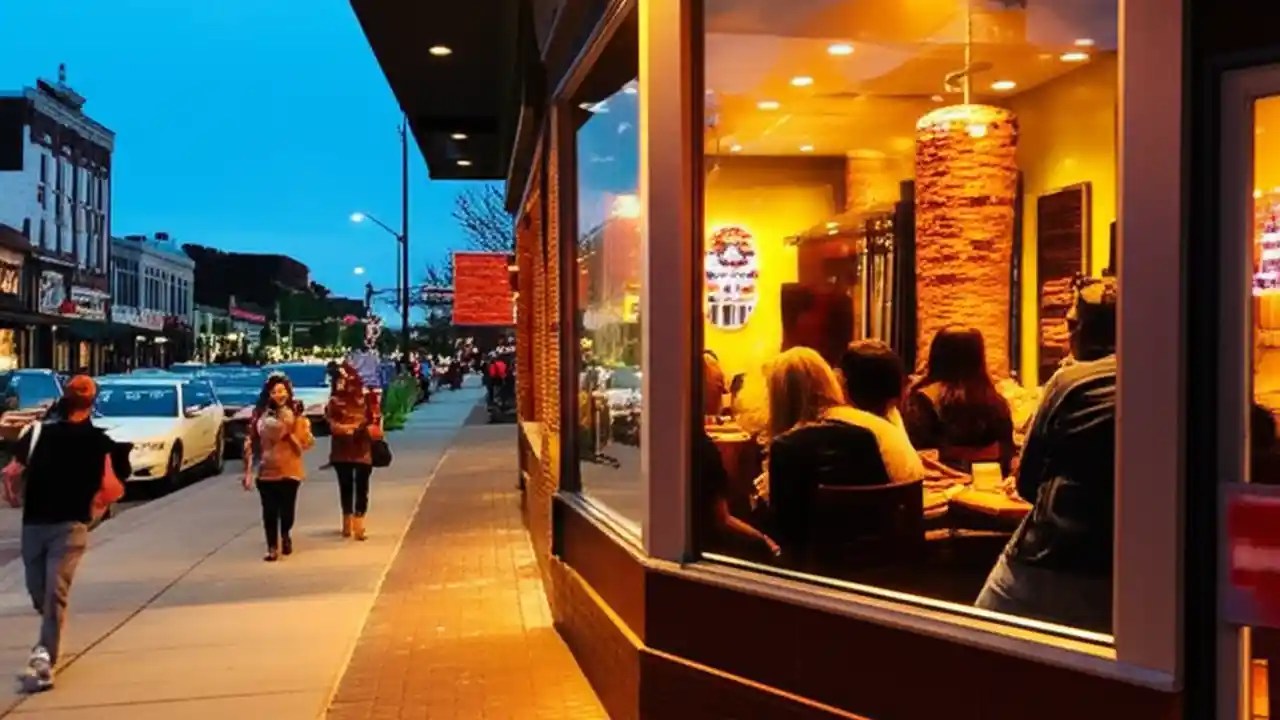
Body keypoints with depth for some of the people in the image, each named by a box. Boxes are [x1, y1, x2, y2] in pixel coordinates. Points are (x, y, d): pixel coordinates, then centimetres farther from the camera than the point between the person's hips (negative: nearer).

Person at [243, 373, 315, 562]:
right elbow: (251, 443, 0)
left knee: (287, 510, 8)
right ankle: (272, 547, 13)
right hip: (266, 471, 0)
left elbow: (306, 443, -6)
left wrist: (289, 433, -20)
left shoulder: (297, 415, -3)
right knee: (270, 512, 0)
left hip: (290, 471, 0)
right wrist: (248, 471, -2)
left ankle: (285, 536, 38)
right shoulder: (260, 415, -2)